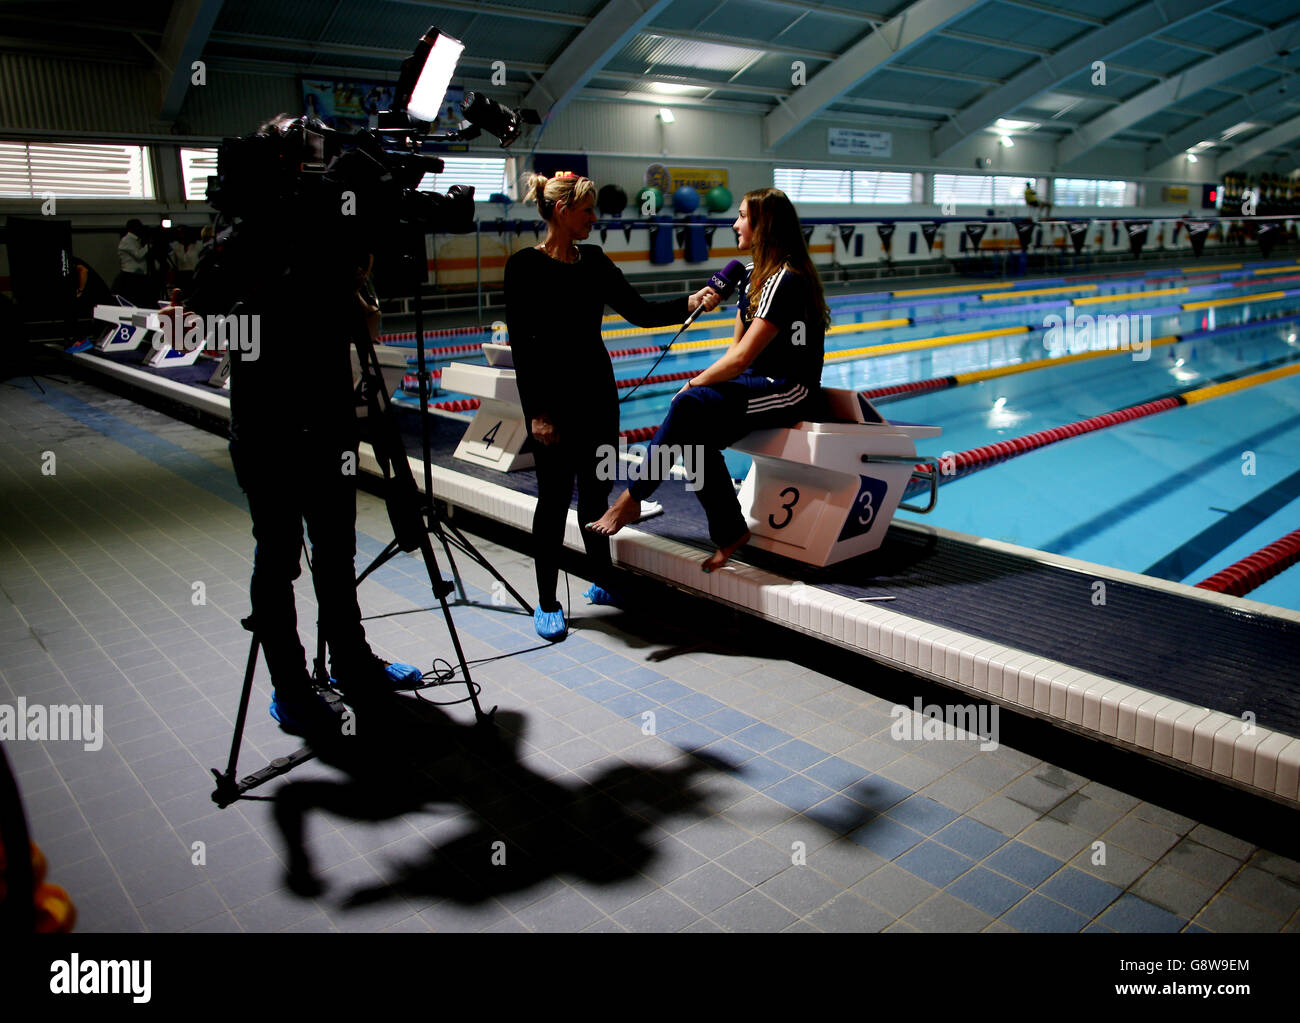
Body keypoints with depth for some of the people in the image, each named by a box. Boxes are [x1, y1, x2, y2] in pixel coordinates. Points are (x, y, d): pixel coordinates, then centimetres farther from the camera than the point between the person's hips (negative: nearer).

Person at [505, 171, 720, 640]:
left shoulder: (594, 261, 8)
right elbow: (521, 344, -13)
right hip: (553, 393, -6)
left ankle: (602, 583, 28)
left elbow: (640, 311, 7)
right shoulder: (525, 266, -9)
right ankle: (547, 603, 12)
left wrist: (691, 303, -7)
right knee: (556, 495, 0)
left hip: (597, 388, 6)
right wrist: (538, 412, -17)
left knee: (596, 489, 13)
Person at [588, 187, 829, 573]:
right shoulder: (753, 275, 13)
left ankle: (632, 499, -15)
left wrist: (695, 383, -11)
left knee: (690, 404, -25)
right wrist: (703, 382, 0)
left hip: (790, 390, -8)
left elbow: (742, 357, -21)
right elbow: (737, 348, 15)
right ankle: (729, 533, -7)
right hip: (758, 382, 8)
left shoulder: (786, 280, -17)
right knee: (697, 432, -16)